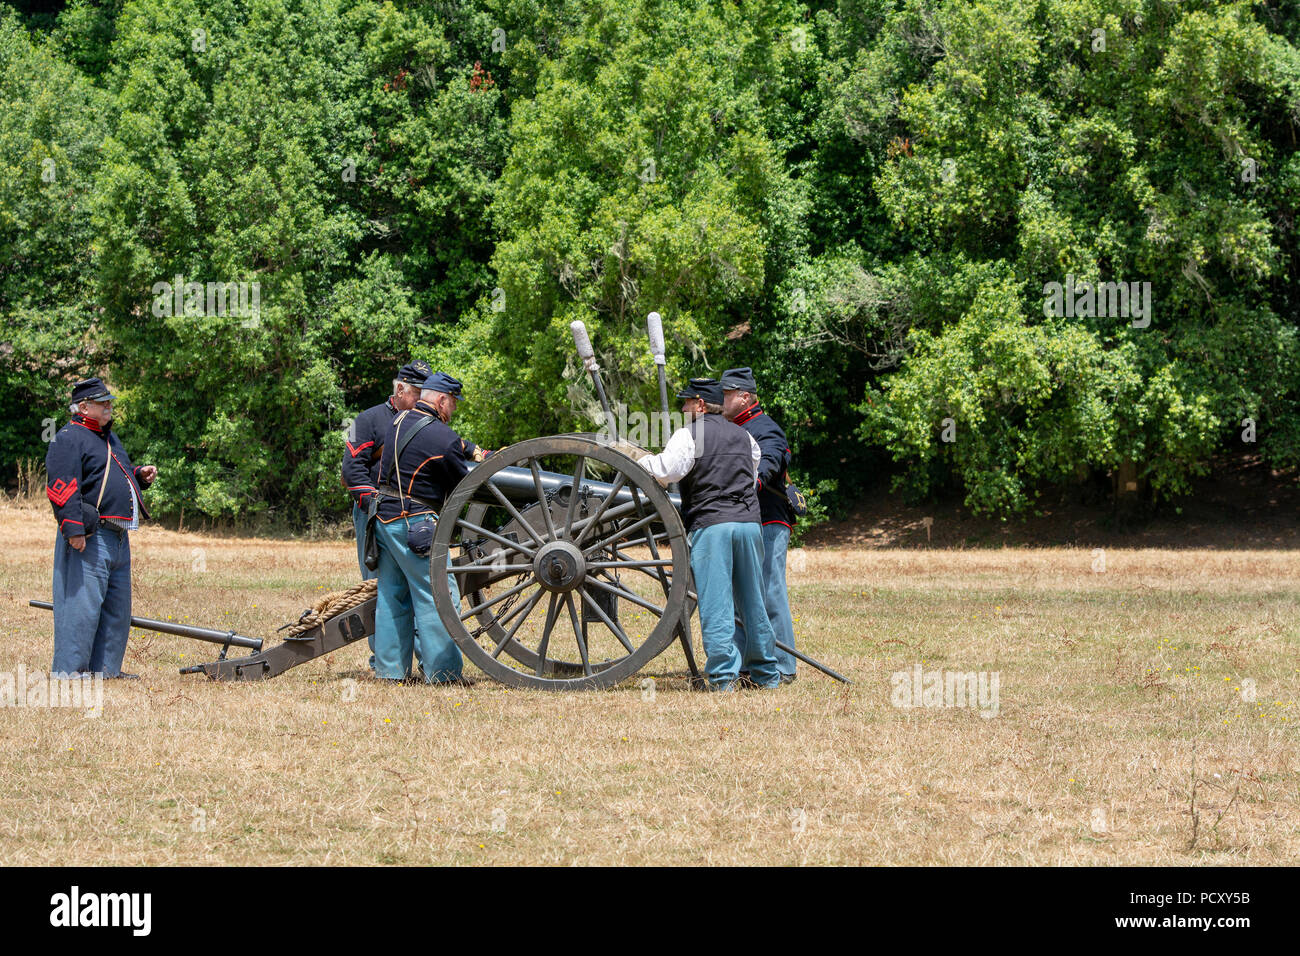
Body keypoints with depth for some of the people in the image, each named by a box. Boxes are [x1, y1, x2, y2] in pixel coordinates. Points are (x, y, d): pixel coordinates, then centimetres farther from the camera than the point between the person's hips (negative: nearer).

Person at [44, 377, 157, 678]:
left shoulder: (109, 437, 22)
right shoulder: (69, 439, -8)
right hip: (89, 537, -10)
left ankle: (106, 667, 19)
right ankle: (68, 667, -8)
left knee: (116, 606, 12)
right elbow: (61, 486, -17)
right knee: (82, 601, -11)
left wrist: (140, 475, 14)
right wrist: (73, 528, -24)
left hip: (119, 537, 10)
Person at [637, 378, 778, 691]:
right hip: (749, 522, 6)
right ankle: (765, 673, 19)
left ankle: (724, 676, -10)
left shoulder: (688, 435, -4)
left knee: (715, 604, -5)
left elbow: (668, 470, -17)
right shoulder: (744, 436, 17)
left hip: (709, 525, -6)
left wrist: (640, 460, 0)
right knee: (753, 602, 14)